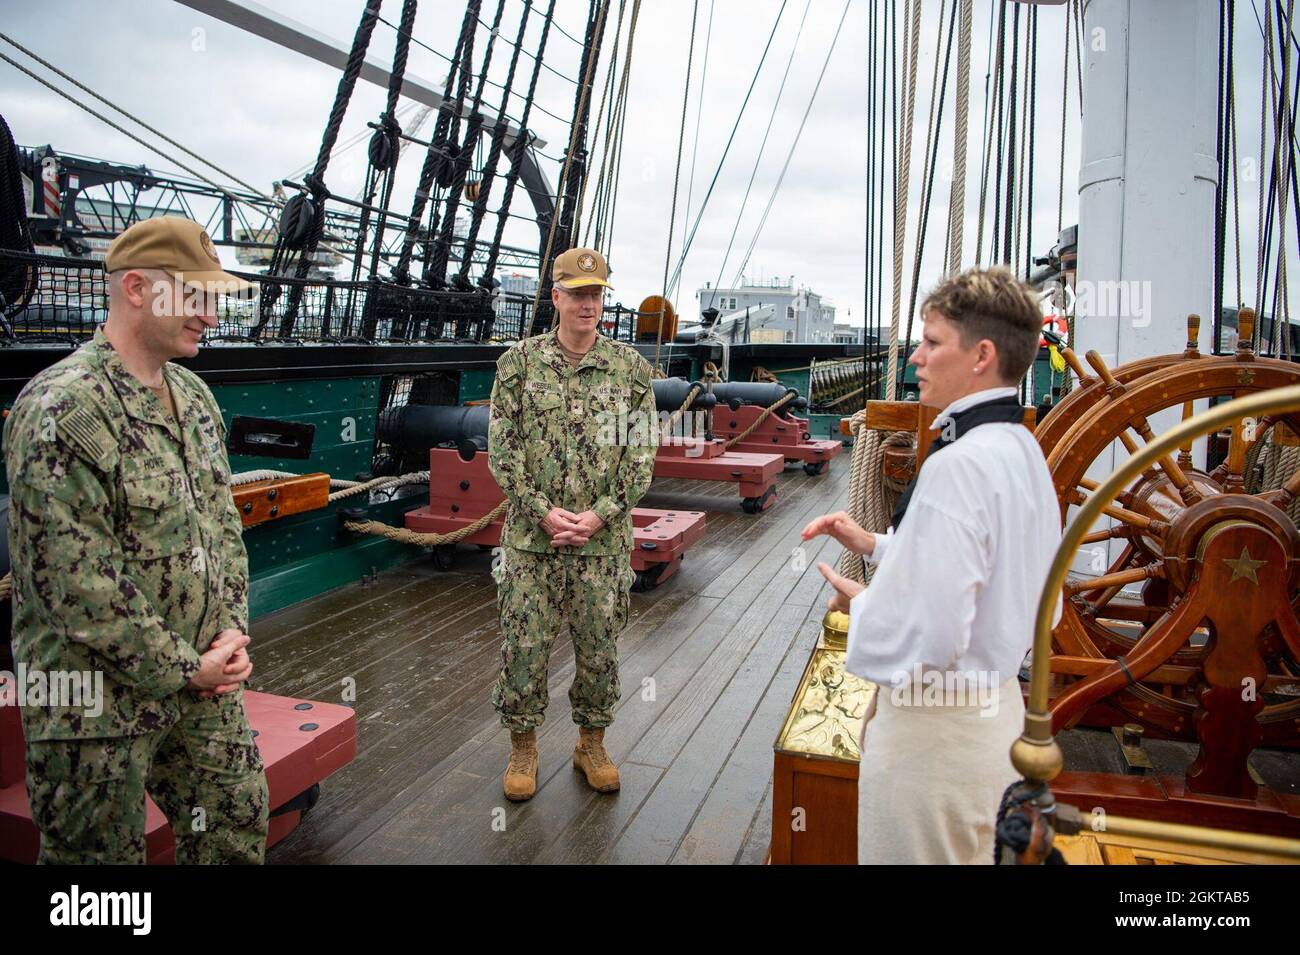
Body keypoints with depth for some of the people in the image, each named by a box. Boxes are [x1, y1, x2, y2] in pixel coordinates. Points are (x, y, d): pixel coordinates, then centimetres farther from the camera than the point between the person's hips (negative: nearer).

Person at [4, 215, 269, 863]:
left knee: (237, 825, 18)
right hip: (100, 704, -7)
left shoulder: (193, 396, 7)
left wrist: (232, 631, 1)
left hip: (202, 677, 8)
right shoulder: (62, 409, -20)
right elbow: (77, 583, -22)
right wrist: (183, 670, -16)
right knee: (103, 853, 11)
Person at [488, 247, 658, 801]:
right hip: (532, 538, 0)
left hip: (605, 540, 1)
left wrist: (600, 514, -11)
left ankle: (592, 743, 32)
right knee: (524, 646, 6)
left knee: (600, 647, 11)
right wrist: (543, 511, -12)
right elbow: (502, 448, -2)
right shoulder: (519, 362, 0)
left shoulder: (630, 367, 2)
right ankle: (522, 747, 27)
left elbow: (642, 454, -1)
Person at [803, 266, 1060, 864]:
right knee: (975, 852, 25)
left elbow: (932, 634, -29)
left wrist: (859, 605, -11)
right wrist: (875, 544, 11)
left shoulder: (958, 463, -26)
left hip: (937, 728, -10)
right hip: (998, 701, 10)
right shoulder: (1022, 449, 5)